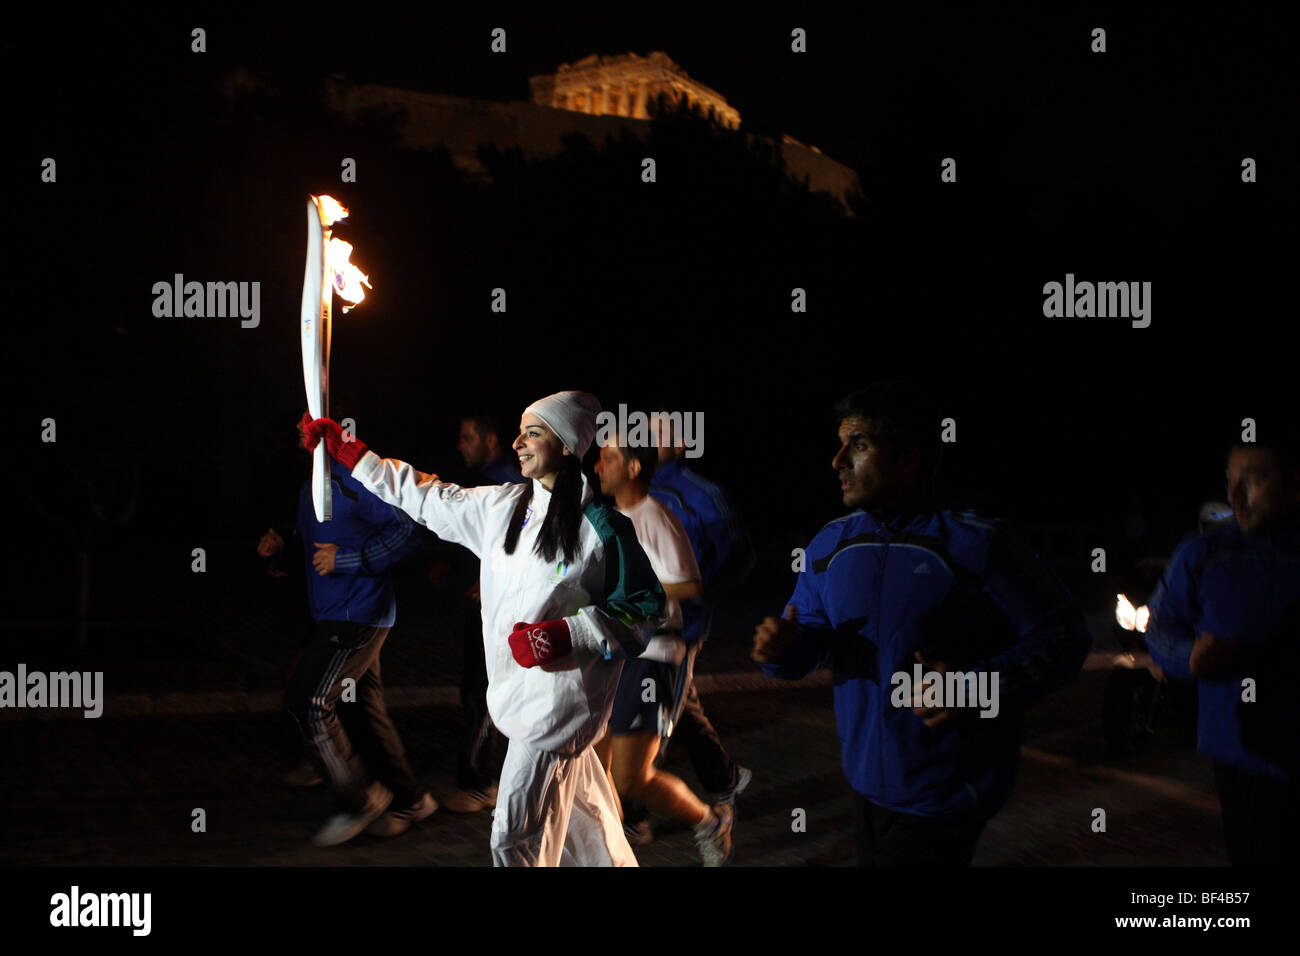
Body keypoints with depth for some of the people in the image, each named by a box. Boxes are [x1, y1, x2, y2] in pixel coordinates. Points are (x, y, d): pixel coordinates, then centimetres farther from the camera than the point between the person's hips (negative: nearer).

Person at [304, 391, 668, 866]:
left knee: (513, 838, -8)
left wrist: (566, 636, -19)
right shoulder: (502, 506, 7)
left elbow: (646, 610, -8)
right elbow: (425, 497, 16)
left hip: (561, 697, -7)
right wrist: (346, 450, 15)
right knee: (579, 815, 19)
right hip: (515, 690, 7)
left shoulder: (602, 526, -12)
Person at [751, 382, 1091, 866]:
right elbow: (809, 638, 11)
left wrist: (976, 688, -25)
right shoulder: (831, 544, 3)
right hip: (867, 784, 6)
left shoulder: (977, 544, -15)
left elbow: (1062, 638, -13)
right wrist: (782, 648, -13)